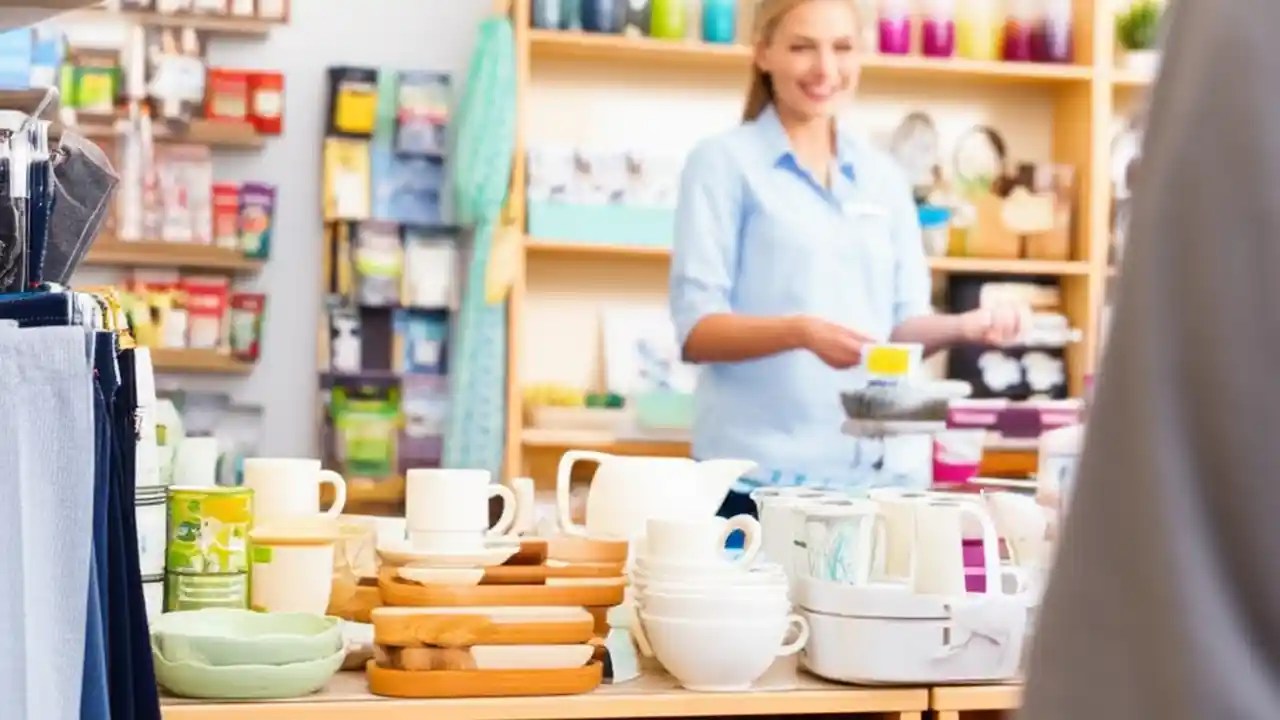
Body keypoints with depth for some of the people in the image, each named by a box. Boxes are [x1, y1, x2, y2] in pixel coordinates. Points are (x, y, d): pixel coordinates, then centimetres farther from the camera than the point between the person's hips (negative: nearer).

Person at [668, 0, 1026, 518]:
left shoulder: (883, 178, 14)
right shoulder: (724, 162, 0)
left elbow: (902, 325, 13)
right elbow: (696, 329, -8)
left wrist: (962, 327, -8)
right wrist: (801, 331, -25)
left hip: (864, 474, 4)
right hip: (754, 476, -4)